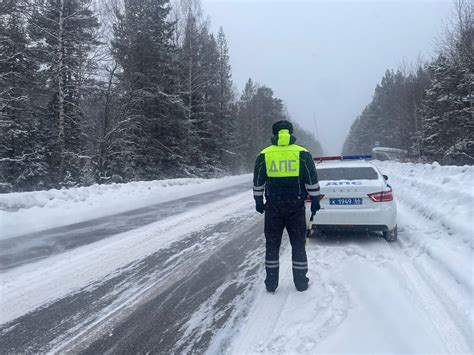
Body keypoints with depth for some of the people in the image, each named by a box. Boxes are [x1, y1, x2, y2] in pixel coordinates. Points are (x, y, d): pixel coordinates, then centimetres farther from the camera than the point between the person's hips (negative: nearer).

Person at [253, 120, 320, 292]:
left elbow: (258, 183, 5)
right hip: (296, 206, 0)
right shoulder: (303, 154, -1)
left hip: (273, 207, 1)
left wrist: (258, 201, 15)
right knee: (298, 244, 11)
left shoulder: (264, 155, 2)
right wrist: (315, 200, 7)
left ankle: (271, 283, 17)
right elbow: (312, 181, -1)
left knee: (272, 245, 11)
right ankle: (301, 282, 18)